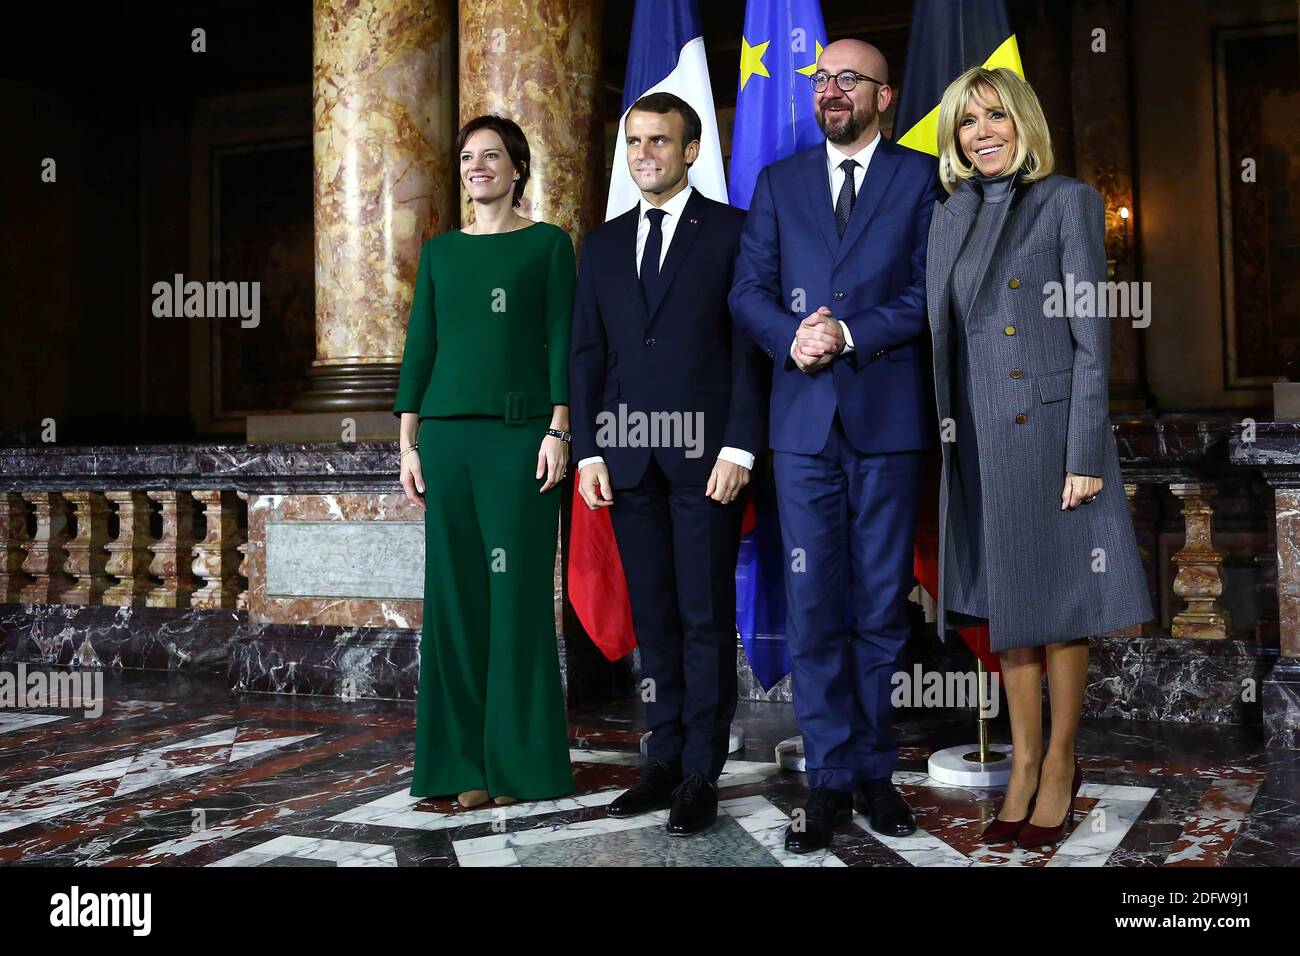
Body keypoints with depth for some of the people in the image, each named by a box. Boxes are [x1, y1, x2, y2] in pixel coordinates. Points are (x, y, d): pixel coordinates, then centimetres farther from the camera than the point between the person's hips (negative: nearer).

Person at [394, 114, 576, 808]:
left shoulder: (547, 244, 6)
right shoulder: (440, 251, 15)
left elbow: (561, 342, -1)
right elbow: (420, 347, 13)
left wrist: (559, 430, -10)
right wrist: (408, 442, 6)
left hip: (520, 434, -3)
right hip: (447, 434, 4)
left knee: (518, 593, -2)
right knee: (455, 594, 3)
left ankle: (520, 761, 8)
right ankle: (465, 761, 11)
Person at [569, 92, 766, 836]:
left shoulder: (731, 231, 2)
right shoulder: (603, 244, 15)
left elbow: (748, 347, -4)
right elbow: (587, 355, 12)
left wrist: (738, 448, -12)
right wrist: (589, 452, 3)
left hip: (705, 452, -4)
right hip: (629, 458, 4)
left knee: (706, 615, 0)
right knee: (654, 615, 9)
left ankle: (701, 774, 8)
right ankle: (666, 759, 18)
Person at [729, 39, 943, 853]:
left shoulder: (921, 178, 7)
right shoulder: (780, 182, 15)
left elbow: (930, 292, -2)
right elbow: (749, 291, 7)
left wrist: (848, 335, -13)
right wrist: (793, 338, -12)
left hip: (888, 417, -1)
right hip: (804, 418, 2)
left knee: (882, 604, 5)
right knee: (813, 603, 1)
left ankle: (874, 772, 16)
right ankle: (831, 779, 8)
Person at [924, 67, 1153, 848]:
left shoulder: (1069, 202, -4)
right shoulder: (950, 218, 11)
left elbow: (1091, 336, -9)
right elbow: (943, 339, 12)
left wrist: (1085, 453, -14)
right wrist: (940, 437, 8)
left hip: (1050, 426, -5)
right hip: (977, 435, 5)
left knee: (1058, 601, 5)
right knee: (1005, 603, 10)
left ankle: (1061, 763, 20)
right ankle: (1023, 762, 21)